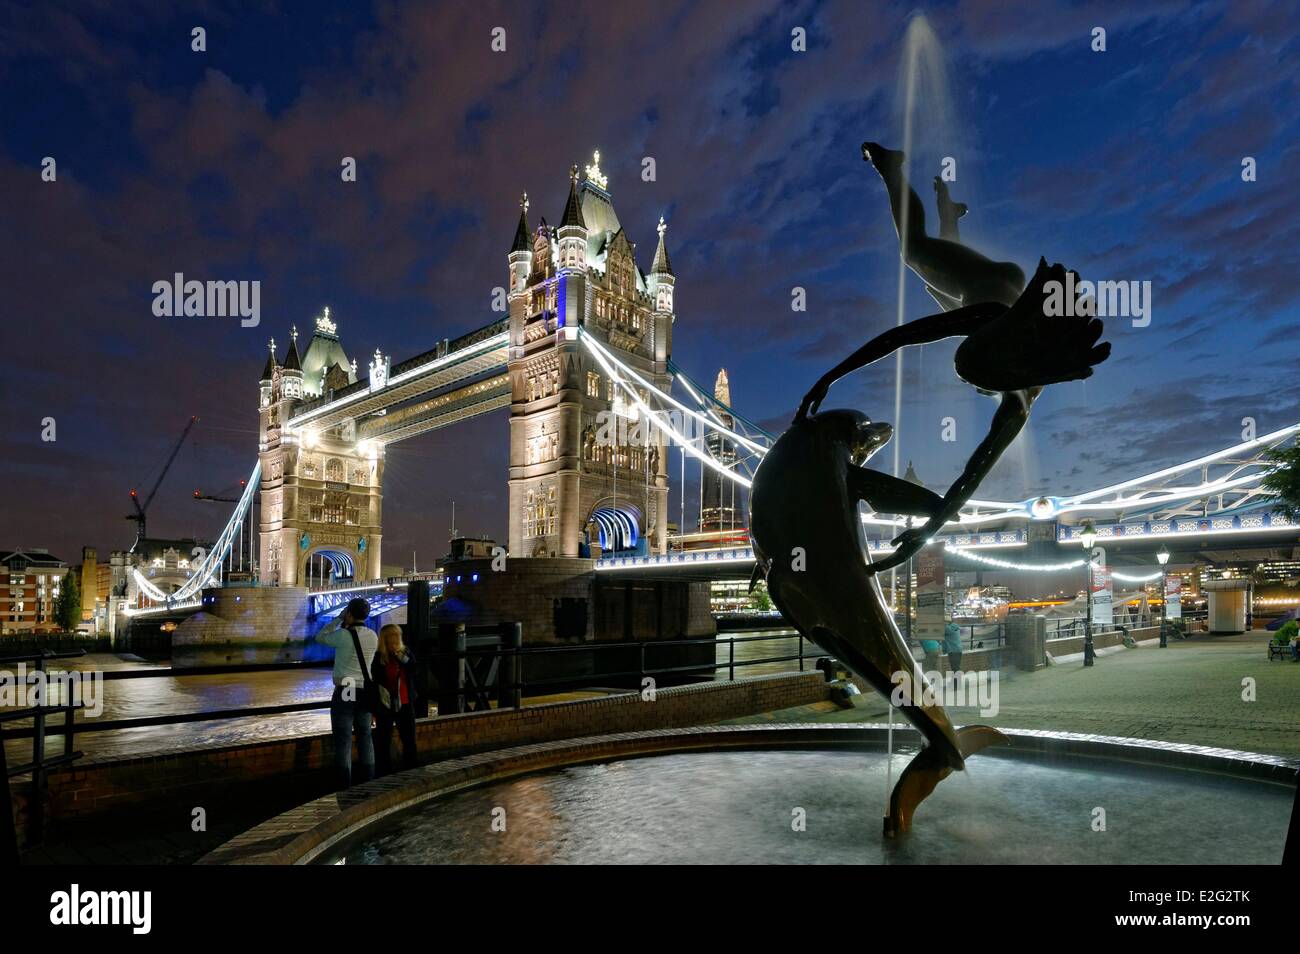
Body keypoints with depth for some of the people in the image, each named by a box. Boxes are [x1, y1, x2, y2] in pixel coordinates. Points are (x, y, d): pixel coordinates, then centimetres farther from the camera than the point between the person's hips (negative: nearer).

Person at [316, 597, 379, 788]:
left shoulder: (343, 635, -13)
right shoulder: (373, 636, 3)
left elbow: (320, 637, 5)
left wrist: (339, 620, 9)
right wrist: (348, 626, 13)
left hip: (344, 692, -5)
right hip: (365, 691, 5)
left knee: (343, 739, 1)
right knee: (364, 736, 15)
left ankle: (345, 785, 2)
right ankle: (368, 781, 19)